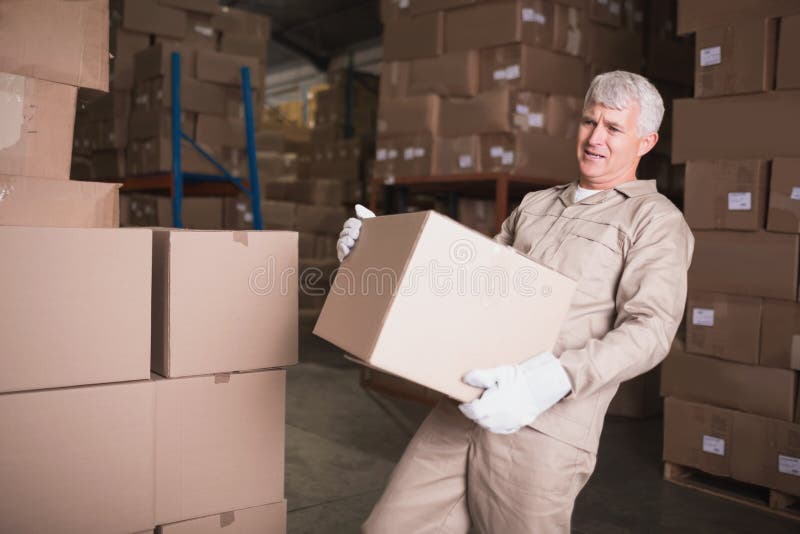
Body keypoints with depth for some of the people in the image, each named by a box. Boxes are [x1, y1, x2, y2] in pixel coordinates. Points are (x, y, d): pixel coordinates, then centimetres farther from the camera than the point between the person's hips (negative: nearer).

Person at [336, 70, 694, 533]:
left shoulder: (656, 222, 1)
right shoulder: (535, 205, 21)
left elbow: (650, 329, -12)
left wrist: (552, 381, -28)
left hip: (546, 426, -5)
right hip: (471, 404, 6)